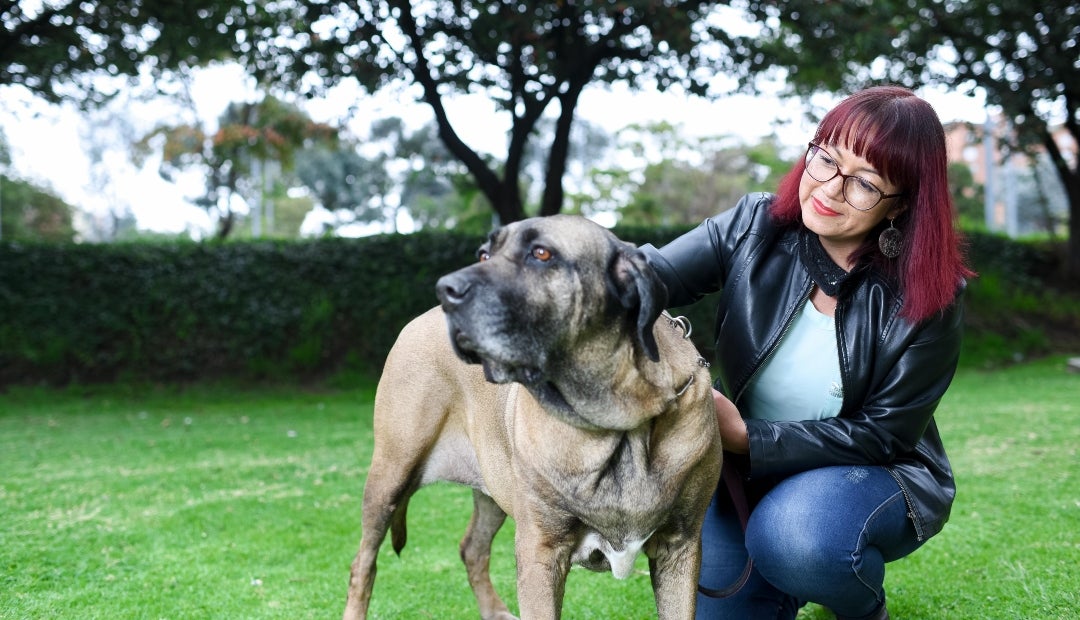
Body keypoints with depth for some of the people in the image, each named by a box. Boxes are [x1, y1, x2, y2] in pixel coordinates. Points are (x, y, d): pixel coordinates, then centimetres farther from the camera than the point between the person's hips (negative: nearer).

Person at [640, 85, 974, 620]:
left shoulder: (924, 298, -18)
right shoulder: (755, 226, -11)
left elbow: (883, 435, -17)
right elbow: (655, 274, -25)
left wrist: (747, 438, -28)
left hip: (873, 476, -3)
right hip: (750, 473, 3)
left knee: (793, 533, -34)